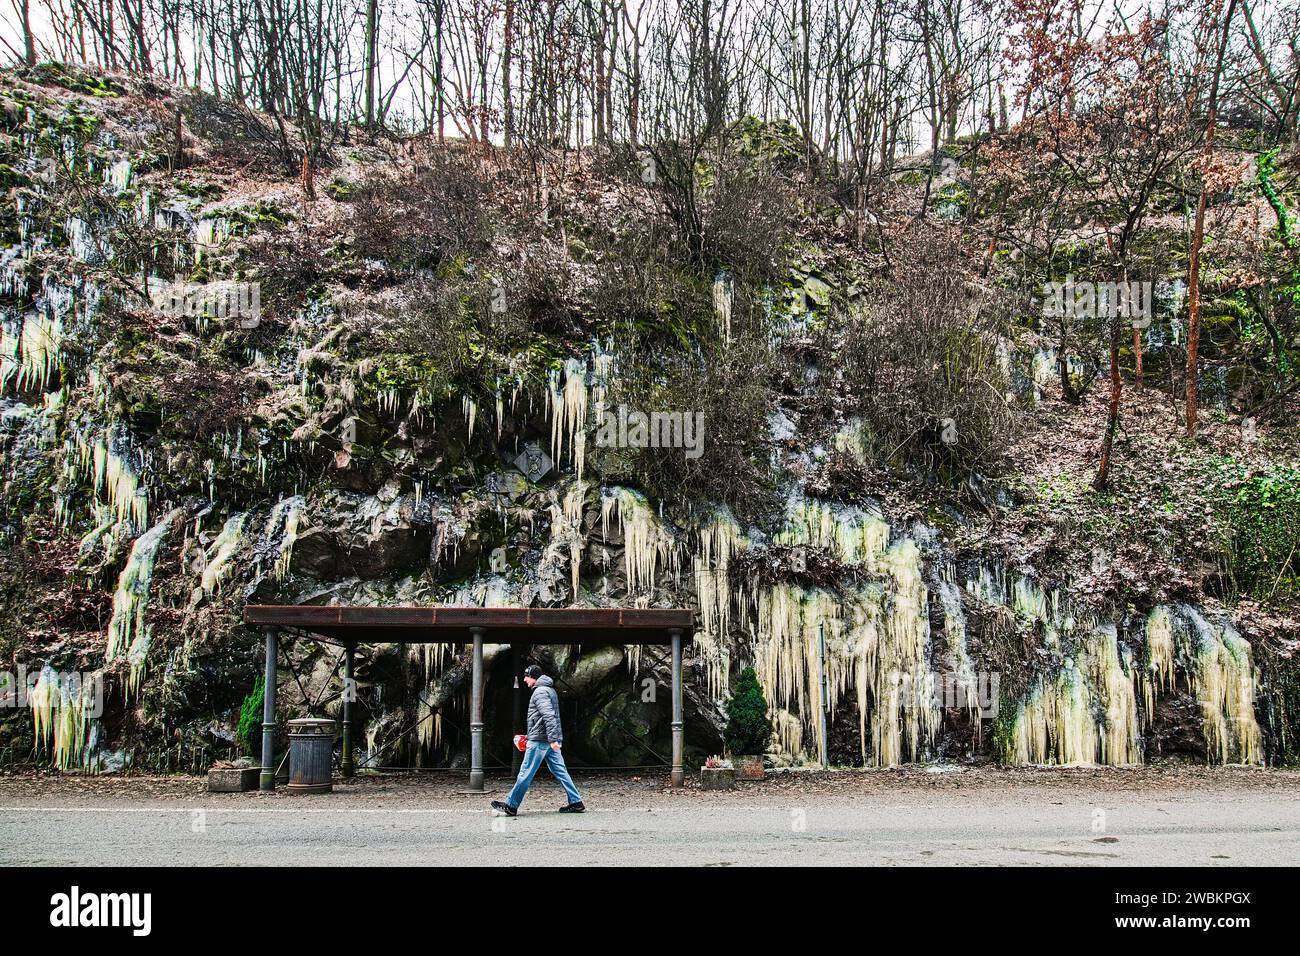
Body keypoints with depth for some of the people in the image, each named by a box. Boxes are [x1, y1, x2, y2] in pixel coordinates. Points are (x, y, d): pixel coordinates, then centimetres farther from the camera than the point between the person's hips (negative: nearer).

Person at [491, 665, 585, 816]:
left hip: (539, 740, -10)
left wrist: (553, 739, -28)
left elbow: (549, 716, -23)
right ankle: (576, 802, 4)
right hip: (551, 740, 10)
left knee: (526, 772, -4)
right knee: (559, 771, 7)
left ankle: (511, 805, 1)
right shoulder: (550, 690, 20)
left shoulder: (540, 691, -12)